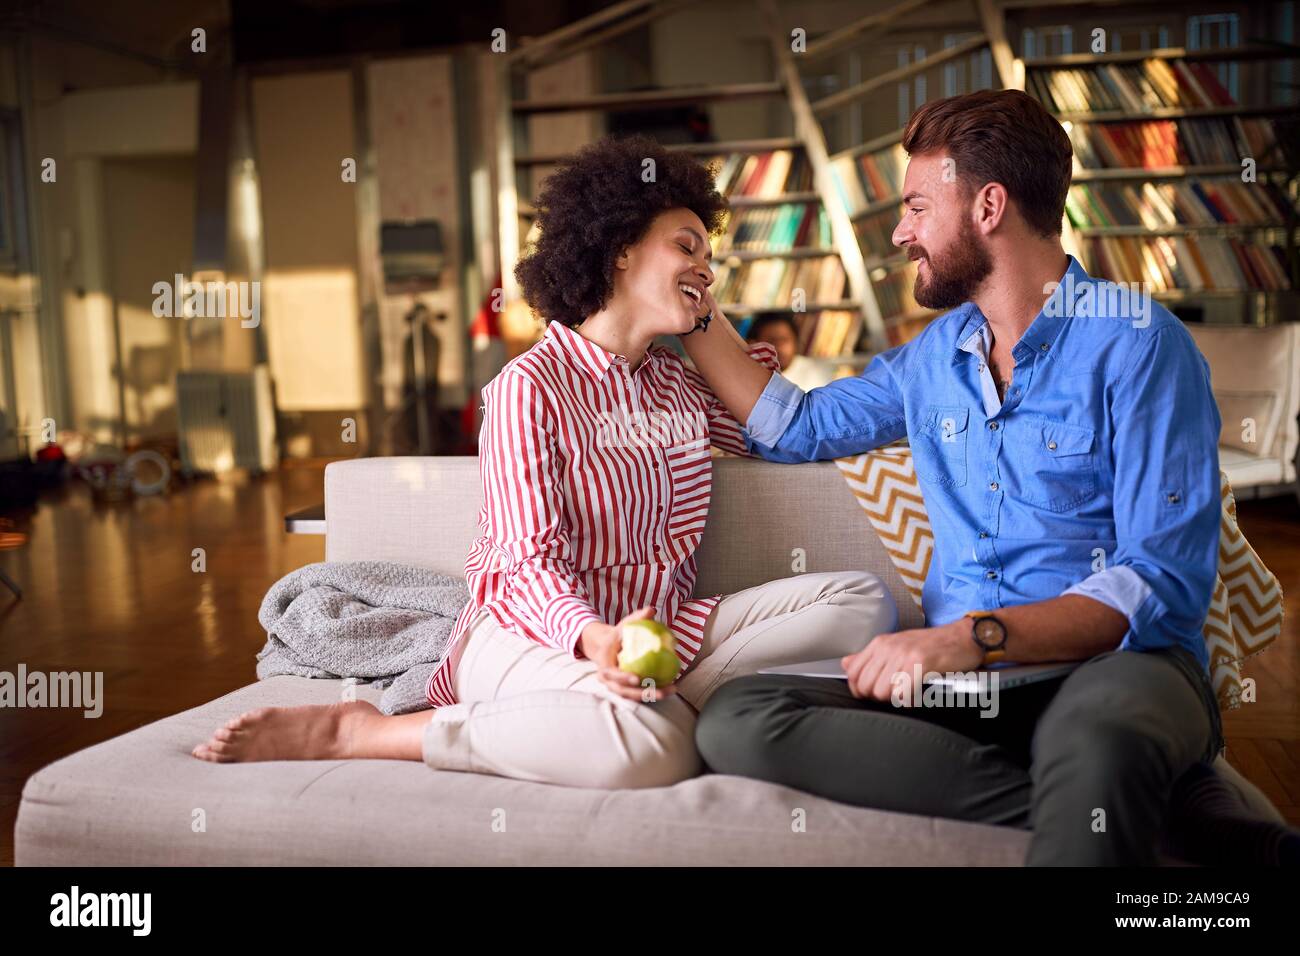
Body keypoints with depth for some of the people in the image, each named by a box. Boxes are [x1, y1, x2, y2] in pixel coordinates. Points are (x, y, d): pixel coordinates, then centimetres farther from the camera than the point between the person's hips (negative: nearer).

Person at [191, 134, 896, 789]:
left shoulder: (679, 382, 15)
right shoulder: (531, 386, -8)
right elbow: (532, 557, -15)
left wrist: (718, 326, 18)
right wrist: (594, 639, -35)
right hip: (535, 632, -7)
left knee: (863, 601, -10)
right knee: (650, 746, -41)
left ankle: (652, 701, -23)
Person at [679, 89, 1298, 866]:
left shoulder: (1137, 342, -4)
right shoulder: (933, 357, 16)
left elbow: (1163, 579, -12)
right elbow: (794, 426, 31)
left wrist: (976, 636, -25)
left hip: (1111, 664, -8)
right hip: (964, 680, 9)